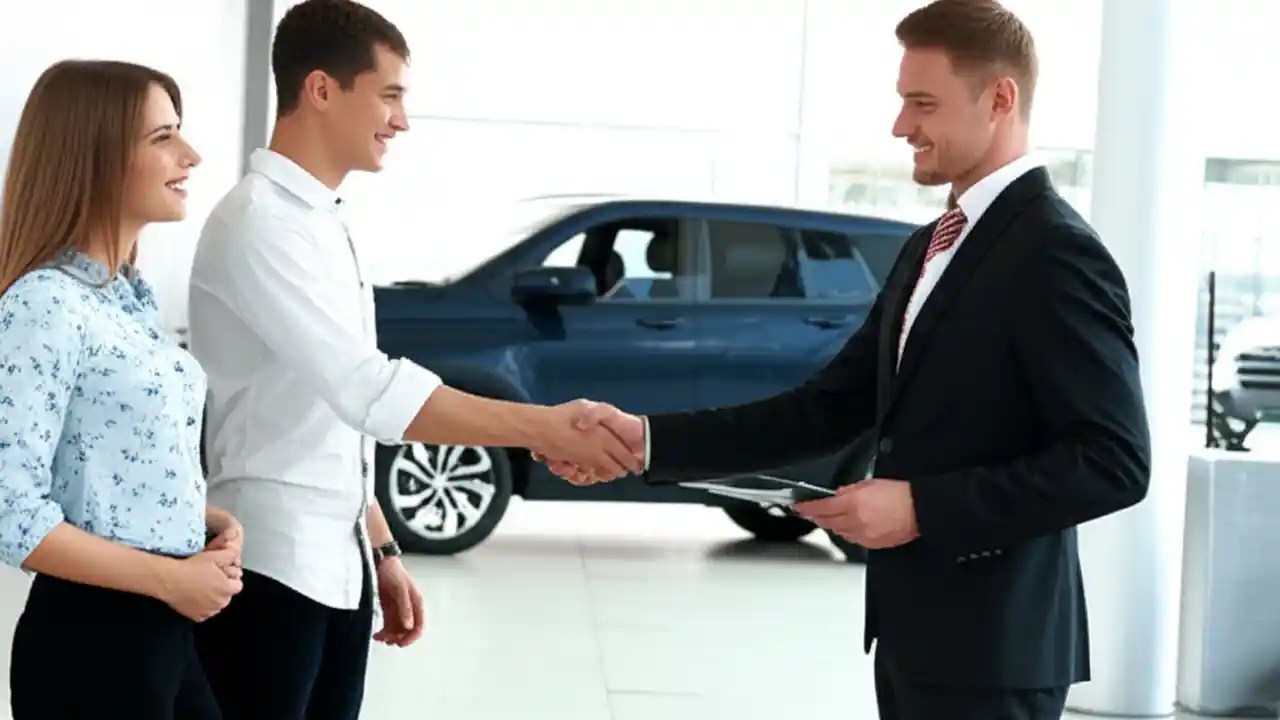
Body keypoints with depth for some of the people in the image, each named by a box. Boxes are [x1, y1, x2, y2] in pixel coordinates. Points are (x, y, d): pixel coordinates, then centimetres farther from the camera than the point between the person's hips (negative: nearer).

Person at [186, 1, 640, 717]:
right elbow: (369, 392, -25)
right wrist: (546, 428, -26)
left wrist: (381, 552, 18)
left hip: (337, 563, 9)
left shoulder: (326, 226, 13)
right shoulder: (258, 222, -16)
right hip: (268, 566, -9)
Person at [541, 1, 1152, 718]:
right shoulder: (931, 247, 13)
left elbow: (1114, 461, -20)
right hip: (918, 633, 9)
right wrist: (648, 440, -1)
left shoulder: (1055, 252, -15)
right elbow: (829, 410, 9)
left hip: (990, 646, -9)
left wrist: (922, 506, -22)